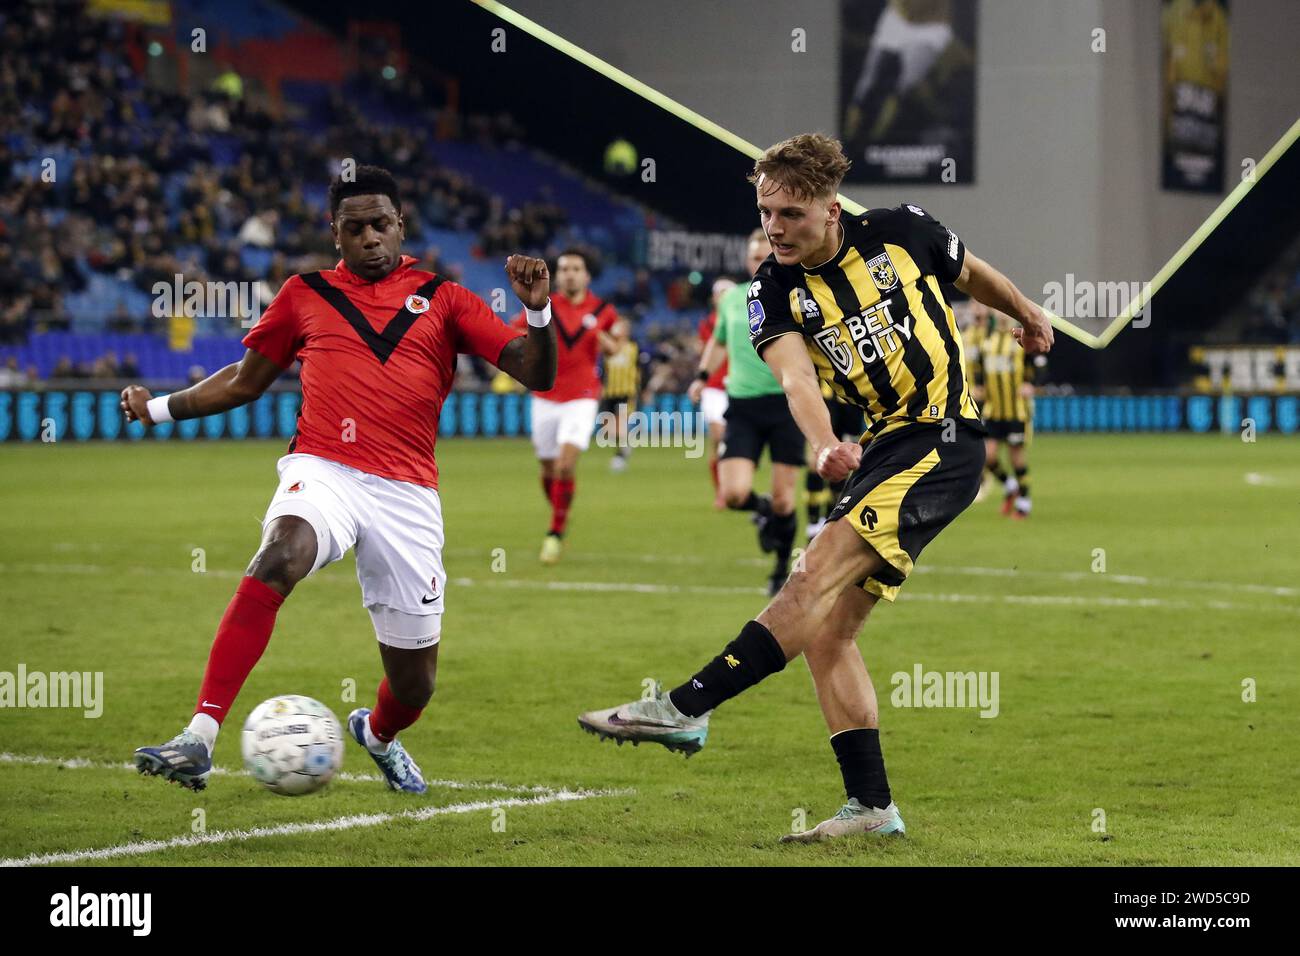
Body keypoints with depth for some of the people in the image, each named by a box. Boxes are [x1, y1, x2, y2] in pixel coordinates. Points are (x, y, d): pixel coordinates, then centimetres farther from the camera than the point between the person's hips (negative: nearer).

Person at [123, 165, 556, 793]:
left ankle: (378, 735, 46)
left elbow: (536, 373, 5)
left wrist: (538, 311, -14)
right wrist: (161, 407, 16)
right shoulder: (306, 294, 14)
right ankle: (197, 744, -43)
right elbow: (247, 380, 25)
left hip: (408, 494, 1)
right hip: (323, 474, -1)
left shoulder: (441, 299, 11)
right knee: (279, 556, -36)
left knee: (414, 683, 5)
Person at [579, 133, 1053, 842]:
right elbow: (796, 374, -18)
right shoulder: (774, 289, 0)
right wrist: (824, 445, -37)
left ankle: (687, 706, -26)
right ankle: (872, 806, 2)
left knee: (820, 572, -21)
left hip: (945, 438, -5)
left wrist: (1029, 319, 34)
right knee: (826, 629, -3)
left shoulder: (900, 232, -3)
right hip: (882, 451, 5)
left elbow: (973, 275, 19)